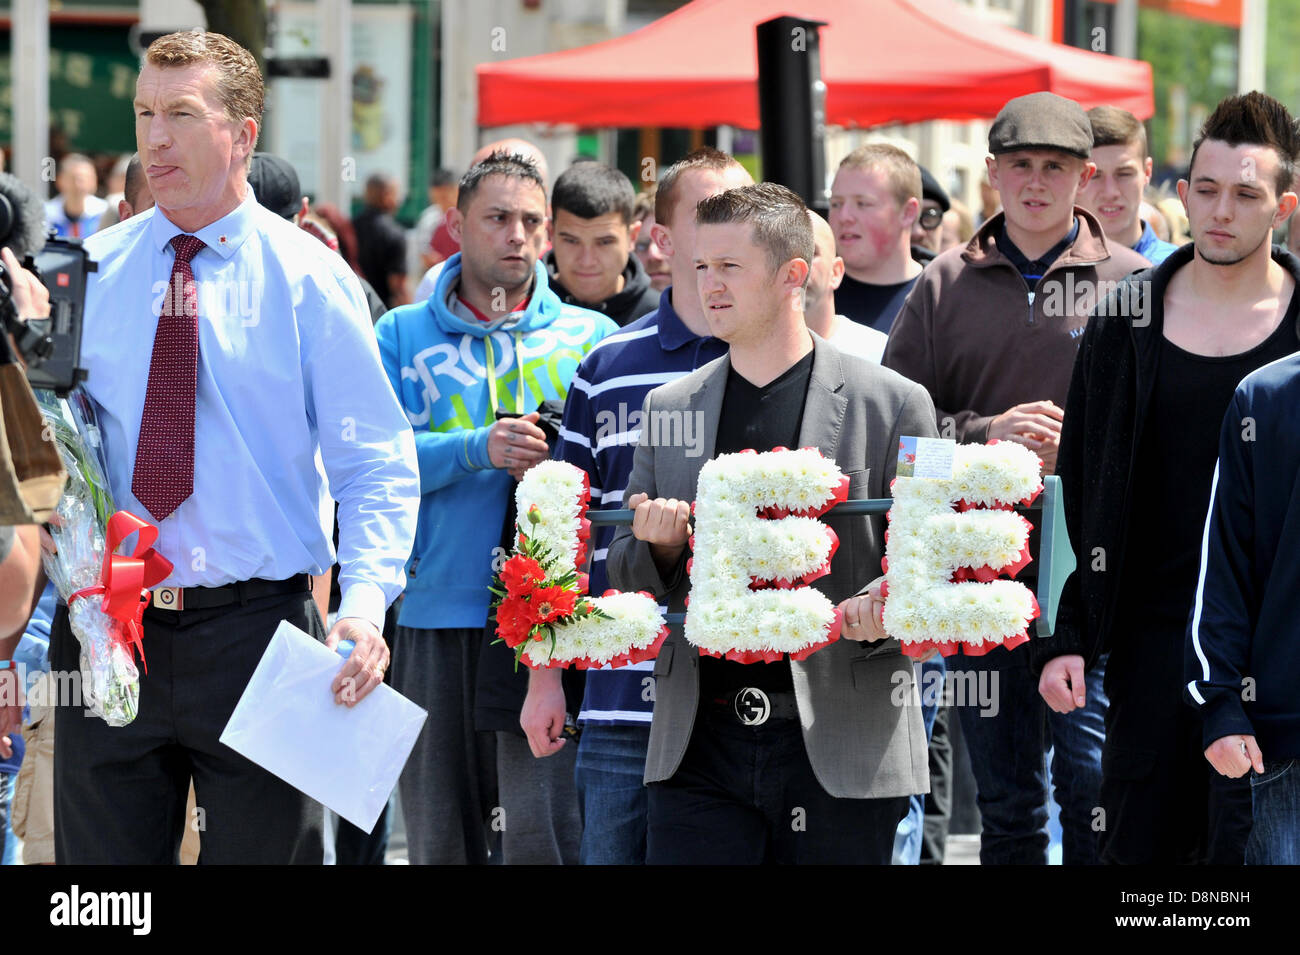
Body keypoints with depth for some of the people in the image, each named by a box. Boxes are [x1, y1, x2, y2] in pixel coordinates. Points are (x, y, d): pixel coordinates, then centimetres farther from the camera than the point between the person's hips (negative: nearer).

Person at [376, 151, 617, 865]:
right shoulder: (403, 337, 9)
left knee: (544, 833, -10)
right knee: (439, 838, 7)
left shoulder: (591, 338, 9)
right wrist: (479, 449, -16)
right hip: (437, 613, 1)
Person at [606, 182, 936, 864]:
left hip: (840, 748, -3)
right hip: (700, 744, 3)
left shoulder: (894, 404, 2)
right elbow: (625, 575, 17)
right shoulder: (668, 407, 13)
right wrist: (657, 545, -5)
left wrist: (883, 611, -18)